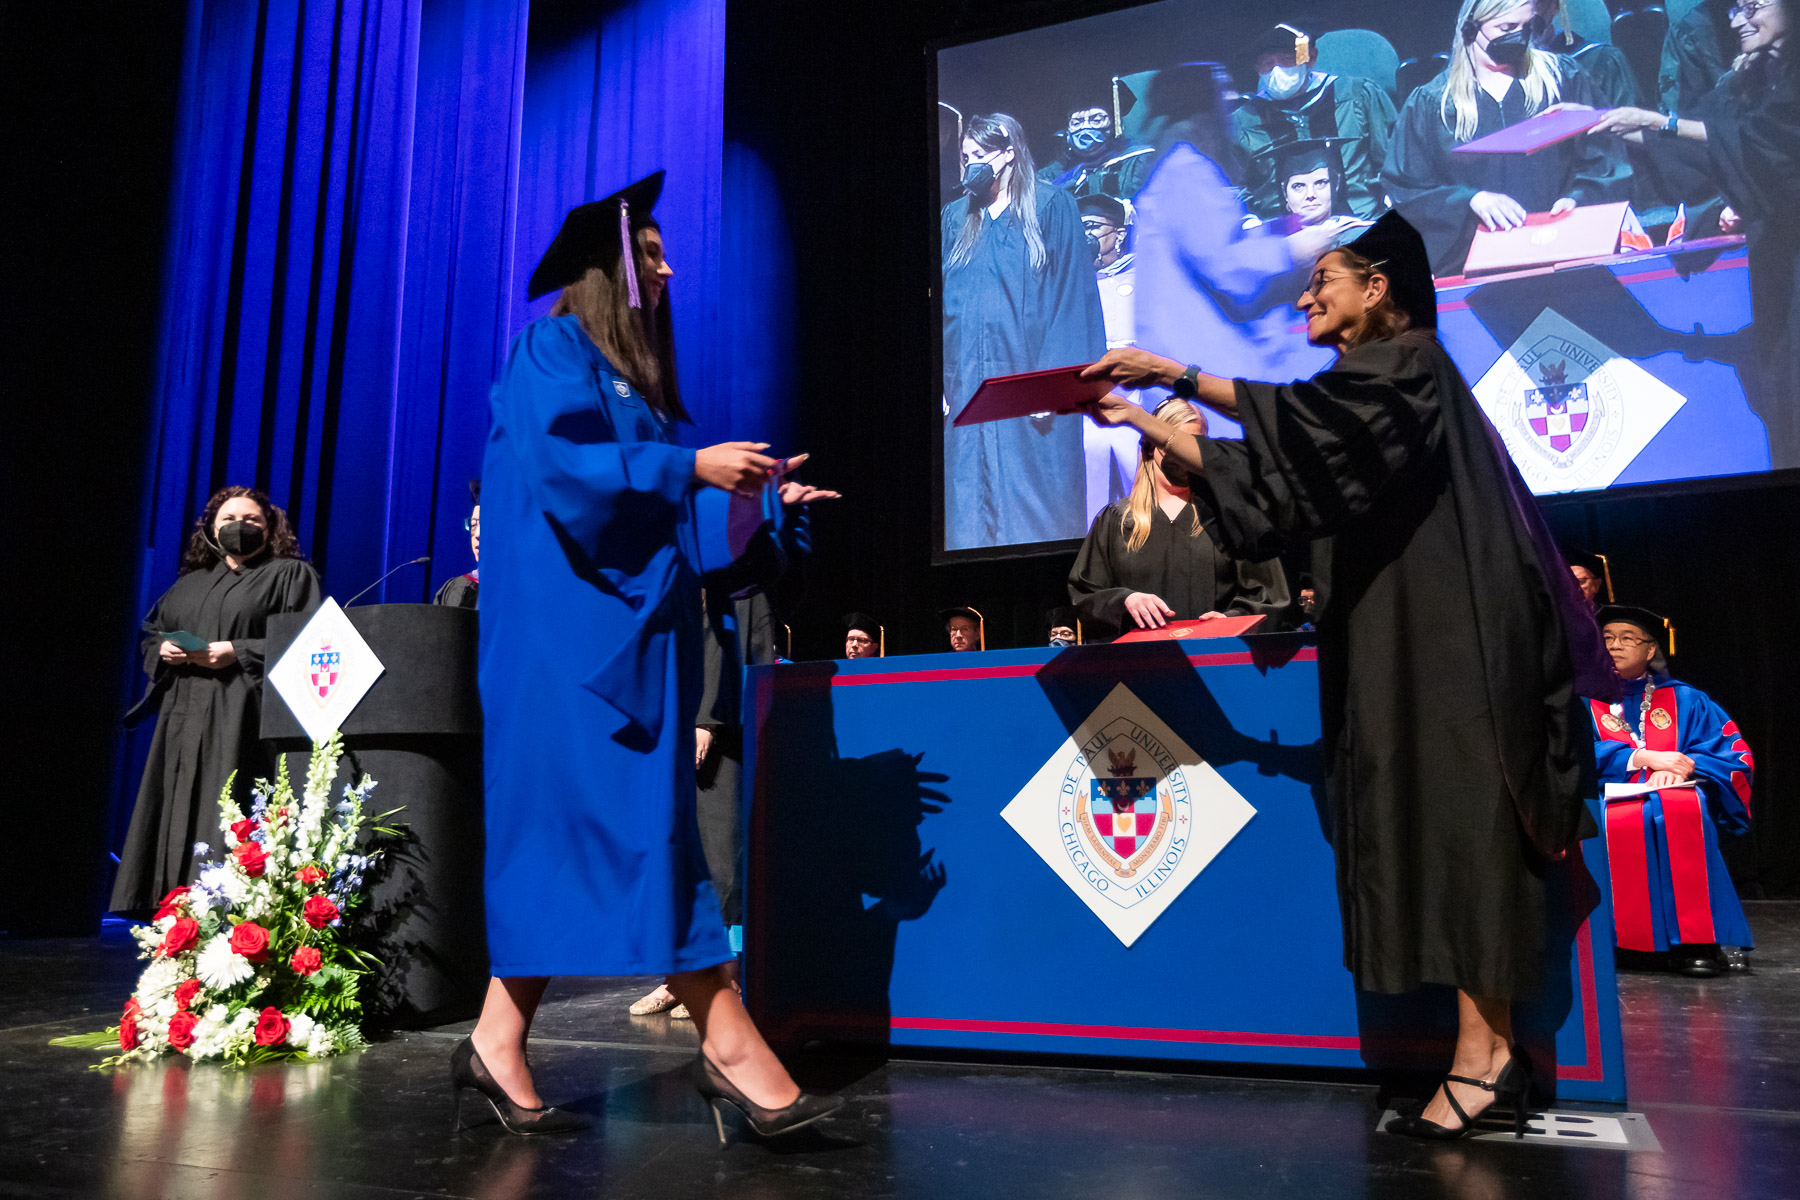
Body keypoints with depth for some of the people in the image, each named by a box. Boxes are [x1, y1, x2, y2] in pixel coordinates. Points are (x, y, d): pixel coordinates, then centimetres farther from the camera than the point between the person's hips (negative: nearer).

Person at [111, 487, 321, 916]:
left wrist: (238, 651, -13)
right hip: (185, 716, 6)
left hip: (242, 718, -6)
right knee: (178, 816, 1)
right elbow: (149, 636, 27)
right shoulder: (190, 584, 24)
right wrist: (163, 650, 3)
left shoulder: (290, 575, 6)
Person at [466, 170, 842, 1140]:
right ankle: (726, 1042, -12)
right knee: (640, 820, -13)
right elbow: (568, 465, -16)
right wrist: (693, 468, -16)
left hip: (628, 623, 9)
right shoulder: (554, 347, -1)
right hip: (572, 620, -9)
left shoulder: (631, 371, 24)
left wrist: (748, 499, 13)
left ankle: (501, 1042, 10)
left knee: (569, 830, 5)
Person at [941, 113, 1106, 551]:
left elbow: (1069, 296, -5)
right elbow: (939, 303, 13)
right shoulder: (954, 218, 16)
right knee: (969, 505, 4)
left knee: (1034, 505, -2)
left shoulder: (1052, 207, 2)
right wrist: (937, 381, 2)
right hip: (965, 386, 4)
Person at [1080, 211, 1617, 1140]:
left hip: (1445, 641, -9)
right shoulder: (1363, 390, 22)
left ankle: (1481, 1050, -7)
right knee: (1431, 827, 5)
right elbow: (1259, 465, 18)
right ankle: (1494, 1048, 9)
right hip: (1392, 646, 9)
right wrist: (1143, 421, 13)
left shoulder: (1408, 365, -5)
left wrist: (1173, 373, -26)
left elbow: (1300, 414, -25)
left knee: (1456, 820, -10)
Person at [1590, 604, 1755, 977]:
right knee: (1615, 820, -37)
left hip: (1673, 797, 1)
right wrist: (1644, 758, -14)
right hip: (1607, 798, -1)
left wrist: (1683, 765, -14)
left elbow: (1735, 750, 6)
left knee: (1681, 809, -36)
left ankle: (1693, 942, -33)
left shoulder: (1683, 699, 19)